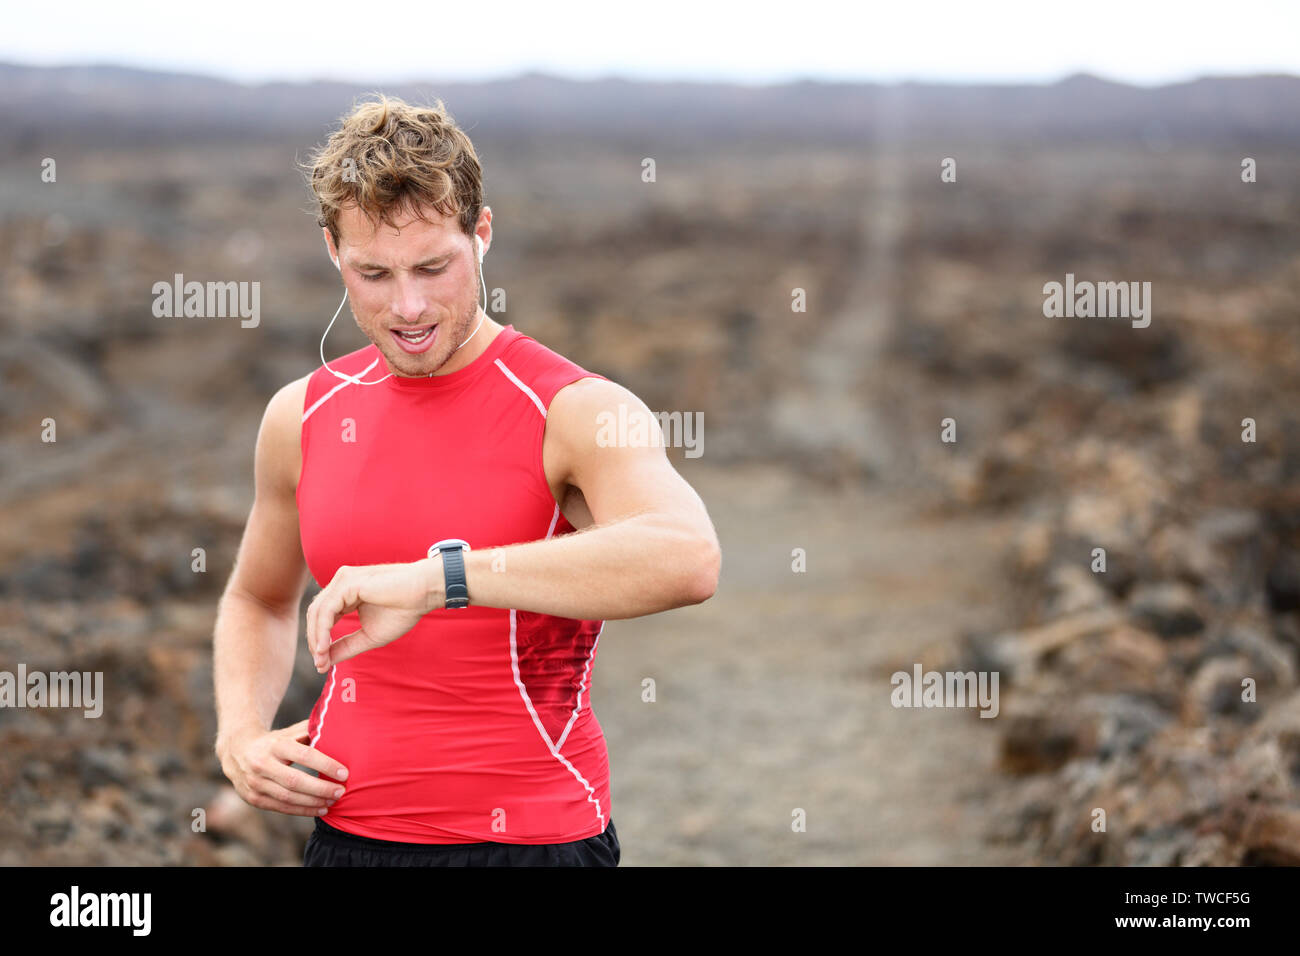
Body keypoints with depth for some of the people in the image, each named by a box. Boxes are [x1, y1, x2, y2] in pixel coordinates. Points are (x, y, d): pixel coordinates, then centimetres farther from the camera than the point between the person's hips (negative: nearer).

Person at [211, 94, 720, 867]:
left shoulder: (576, 411, -13)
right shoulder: (303, 417, 5)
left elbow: (688, 558, -35)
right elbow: (258, 599, 24)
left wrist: (435, 577, -40)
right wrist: (241, 735, 4)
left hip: (531, 836, -4)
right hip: (346, 833, 5)